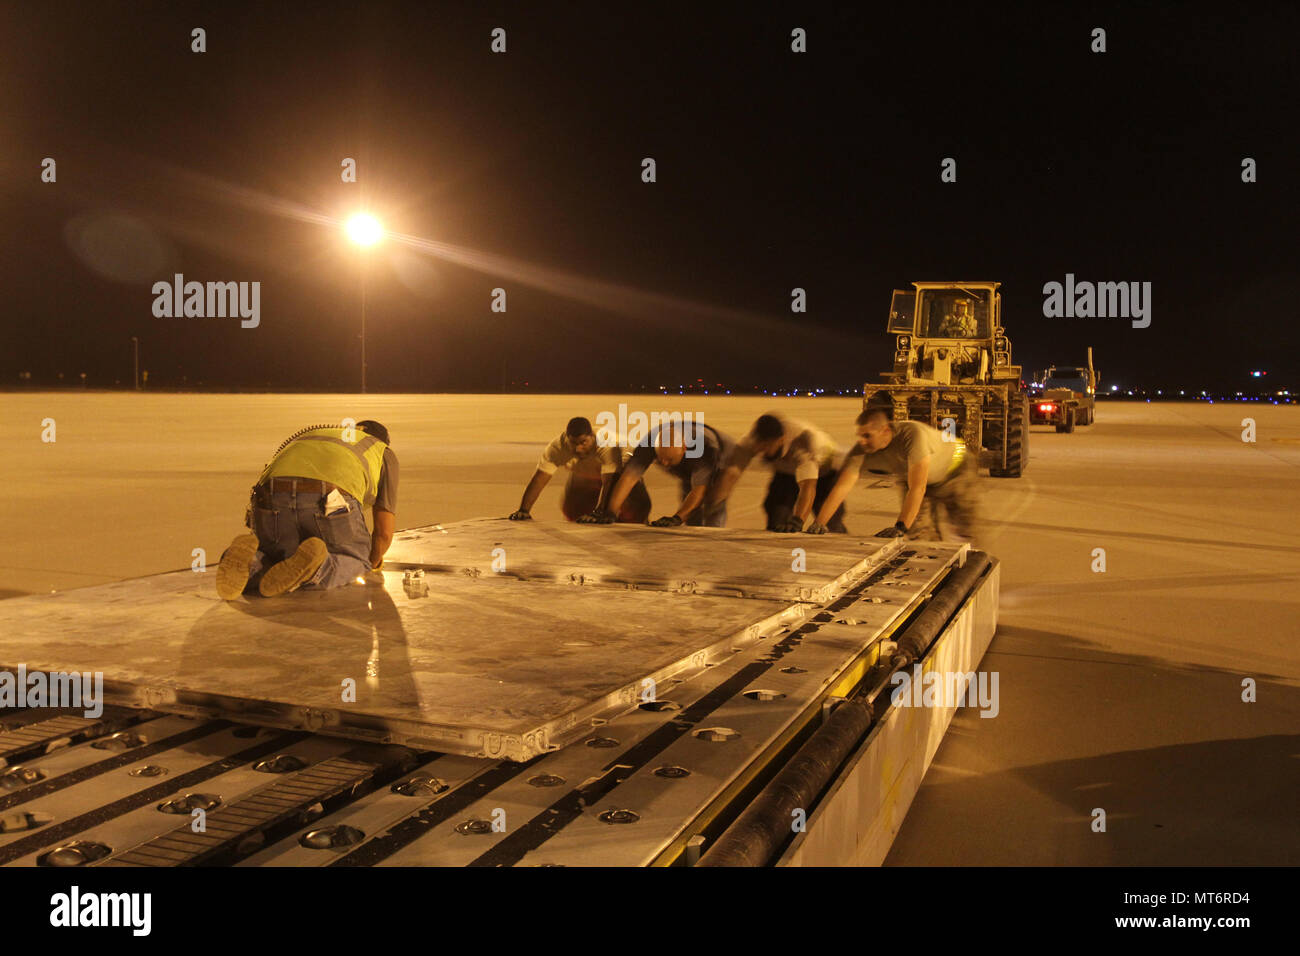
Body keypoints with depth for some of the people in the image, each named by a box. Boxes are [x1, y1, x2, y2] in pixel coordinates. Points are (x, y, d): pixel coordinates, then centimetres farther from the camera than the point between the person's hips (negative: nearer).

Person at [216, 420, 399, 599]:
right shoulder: (385, 456, 33)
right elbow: (384, 531, 27)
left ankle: (248, 561, -7)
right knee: (354, 562, 23)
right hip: (331, 506, -4)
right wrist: (373, 560, 48)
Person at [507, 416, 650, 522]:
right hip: (584, 476, 4)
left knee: (638, 505, -25)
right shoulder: (558, 447, -32)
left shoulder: (607, 444, -41)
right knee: (572, 510, -9)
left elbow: (609, 482, -45)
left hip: (619, 469, -4)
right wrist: (523, 511, -37)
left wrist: (600, 511, -56)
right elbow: (539, 478, -31)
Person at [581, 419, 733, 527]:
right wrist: (609, 513, -47)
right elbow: (629, 476, -39)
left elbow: (699, 489, -48)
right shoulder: (651, 441, -34)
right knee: (693, 519, 7)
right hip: (688, 473, 5)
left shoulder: (704, 446, -45)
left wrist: (677, 518, -61)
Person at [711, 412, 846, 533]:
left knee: (831, 526, -12)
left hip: (824, 468, -4)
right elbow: (731, 473, -35)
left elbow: (808, 485, -56)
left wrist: (797, 521, -71)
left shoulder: (803, 439, -45)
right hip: (786, 472, 4)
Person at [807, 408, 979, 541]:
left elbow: (917, 488, -49)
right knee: (921, 535, -2)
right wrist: (818, 524, -41)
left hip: (955, 470, -4)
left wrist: (900, 527, -54)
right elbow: (841, 488, -31)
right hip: (908, 476, 4)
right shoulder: (862, 450, -29)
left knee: (965, 534, -1)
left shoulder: (912, 434, -44)